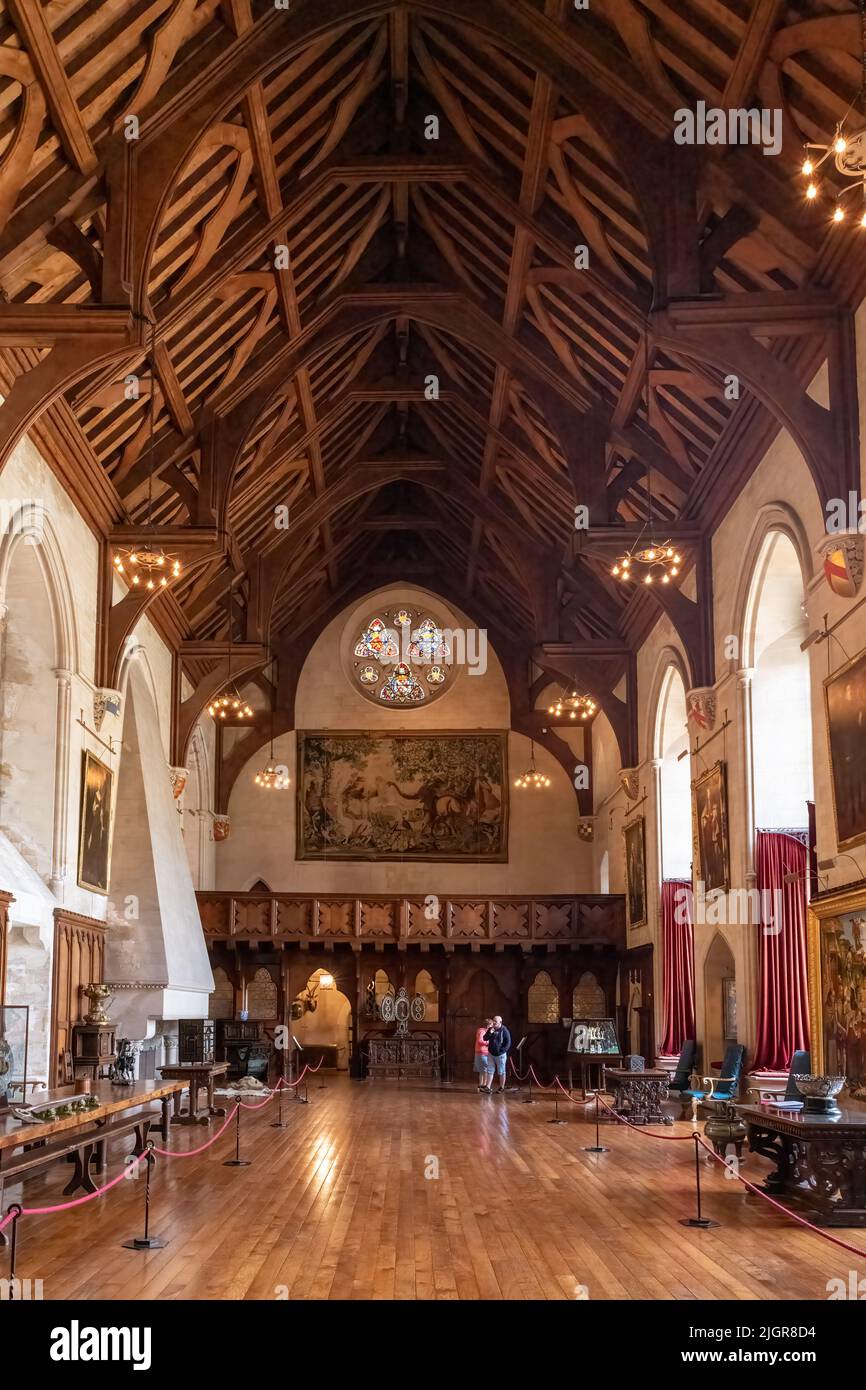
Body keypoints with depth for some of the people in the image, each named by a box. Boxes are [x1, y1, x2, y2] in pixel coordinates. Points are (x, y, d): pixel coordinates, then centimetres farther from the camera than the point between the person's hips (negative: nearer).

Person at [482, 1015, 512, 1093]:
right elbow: (485, 1039, 2)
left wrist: (502, 1050, -16)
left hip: (500, 1055, -5)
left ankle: (501, 1088, 13)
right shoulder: (491, 1029, 5)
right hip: (491, 1054, 5)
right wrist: (490, 1033, -15)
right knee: (490, 1071, 4)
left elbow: (508, 1042, -11)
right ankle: (488, 1087, 4)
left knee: (501, 1072, 5)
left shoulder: (504, 1030, -11)